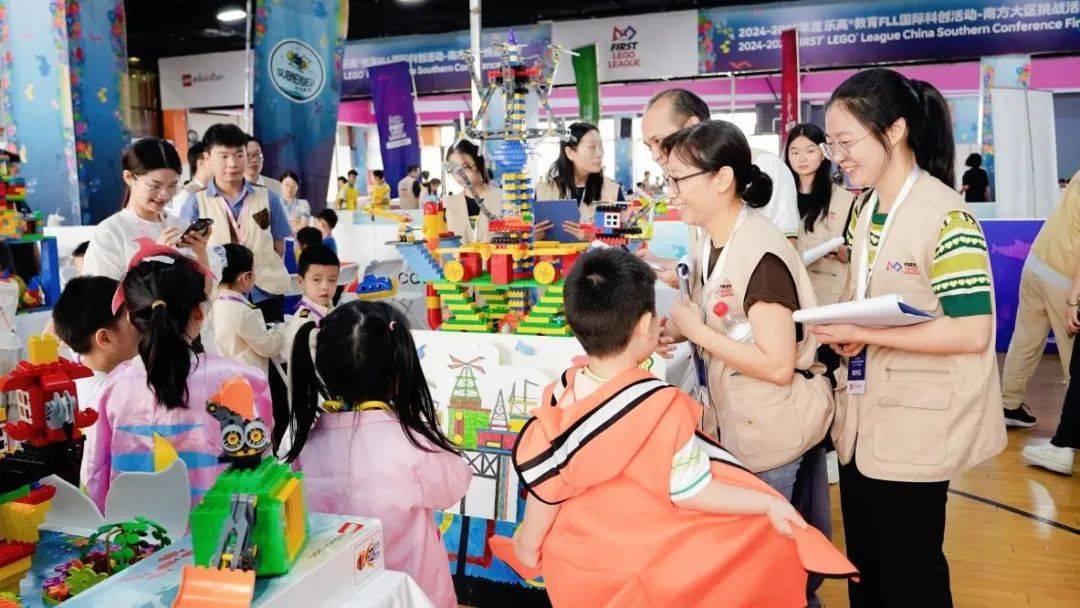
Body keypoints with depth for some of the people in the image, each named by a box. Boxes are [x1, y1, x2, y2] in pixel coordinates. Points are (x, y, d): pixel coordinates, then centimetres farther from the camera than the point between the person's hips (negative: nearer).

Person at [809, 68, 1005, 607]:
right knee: (863, 561, 21)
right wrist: (843, 326, -4)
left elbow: (972, 332, -22)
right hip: (864, 415, 8)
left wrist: (865, 333, -23)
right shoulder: (864, 208, 6)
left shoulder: (945, 217, -19)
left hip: (916, 426, -7)